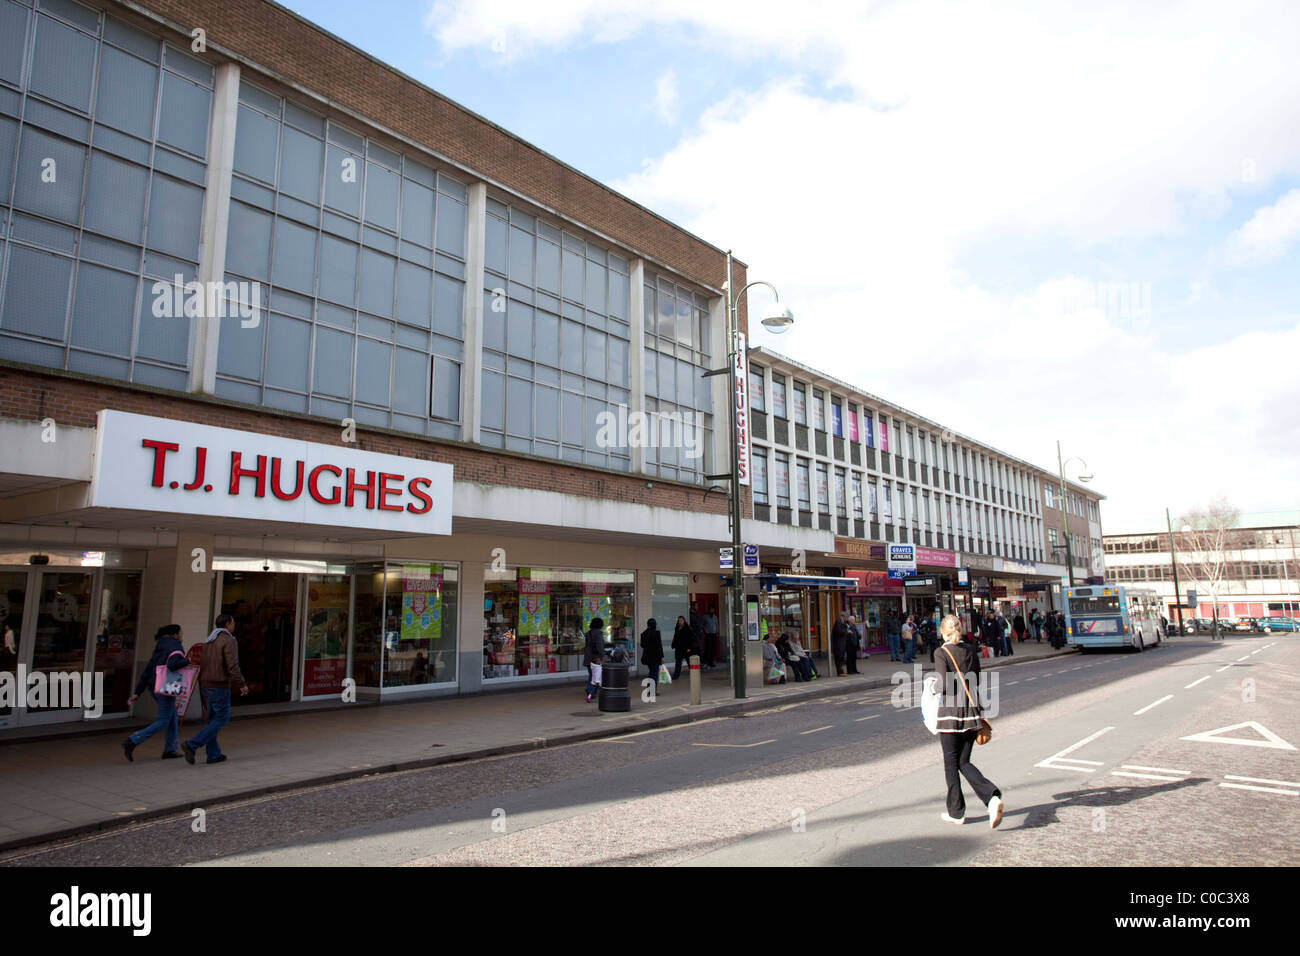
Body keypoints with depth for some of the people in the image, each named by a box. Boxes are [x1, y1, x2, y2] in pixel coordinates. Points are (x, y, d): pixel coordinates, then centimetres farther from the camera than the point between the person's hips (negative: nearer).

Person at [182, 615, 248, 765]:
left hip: (206, 685, 9)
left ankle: (213, 754, 15)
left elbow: (202, 664, 16)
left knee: (213, 719, 14)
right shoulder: (229, 641, -14)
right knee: (221, 719, 0)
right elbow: (233, 666, -22)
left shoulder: (209, 641, 13)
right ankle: (191, 745, -9)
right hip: (219, 686, -9)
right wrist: (242, 684, -13)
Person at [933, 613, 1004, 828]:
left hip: (950, 713, -5)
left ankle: (956, 812, 17)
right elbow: (976, 683, 10)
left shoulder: (942, 653, -11)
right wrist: (979, 711, 19)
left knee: (951, 763, 9)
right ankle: (992, 796, -8)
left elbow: (944, 685, -19)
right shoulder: (970, 651, 6)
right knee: (964, 762, 13)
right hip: (971, 713, 5)